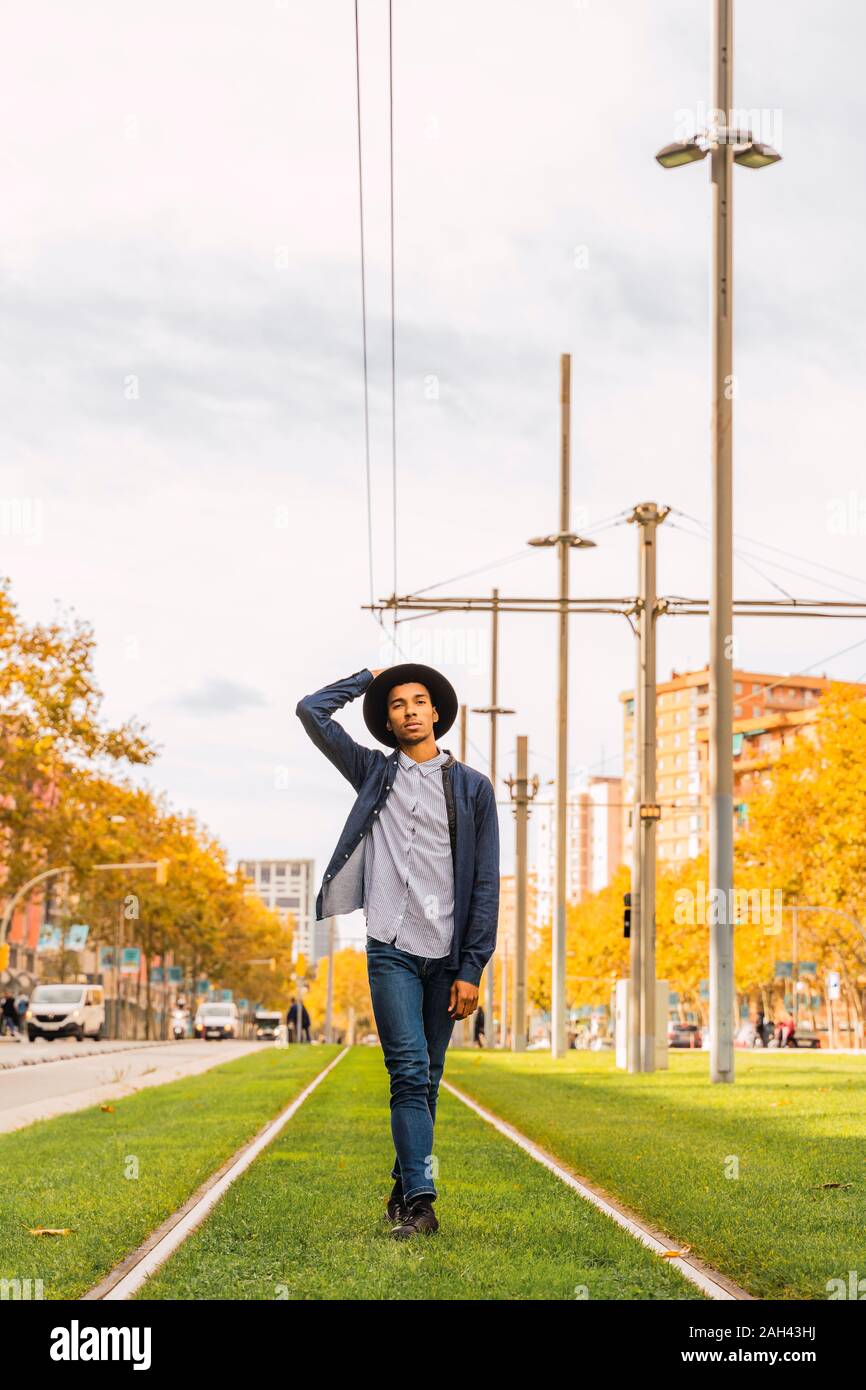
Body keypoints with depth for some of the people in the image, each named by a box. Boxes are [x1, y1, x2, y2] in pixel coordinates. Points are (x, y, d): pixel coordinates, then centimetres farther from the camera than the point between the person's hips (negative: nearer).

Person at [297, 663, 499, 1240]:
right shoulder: (374, 772, 12)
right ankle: (419, 1203, -15)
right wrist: (369, 676, 15)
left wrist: (472, 969, -3)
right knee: (409, 1071, -11)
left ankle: (406, 1187, 20)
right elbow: (311, 711, 10)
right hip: (392, 949, -1)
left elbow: (486, 884, 3)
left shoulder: (472, 786, 7)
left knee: (427, 1078, 7)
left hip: (446, 955, 1)